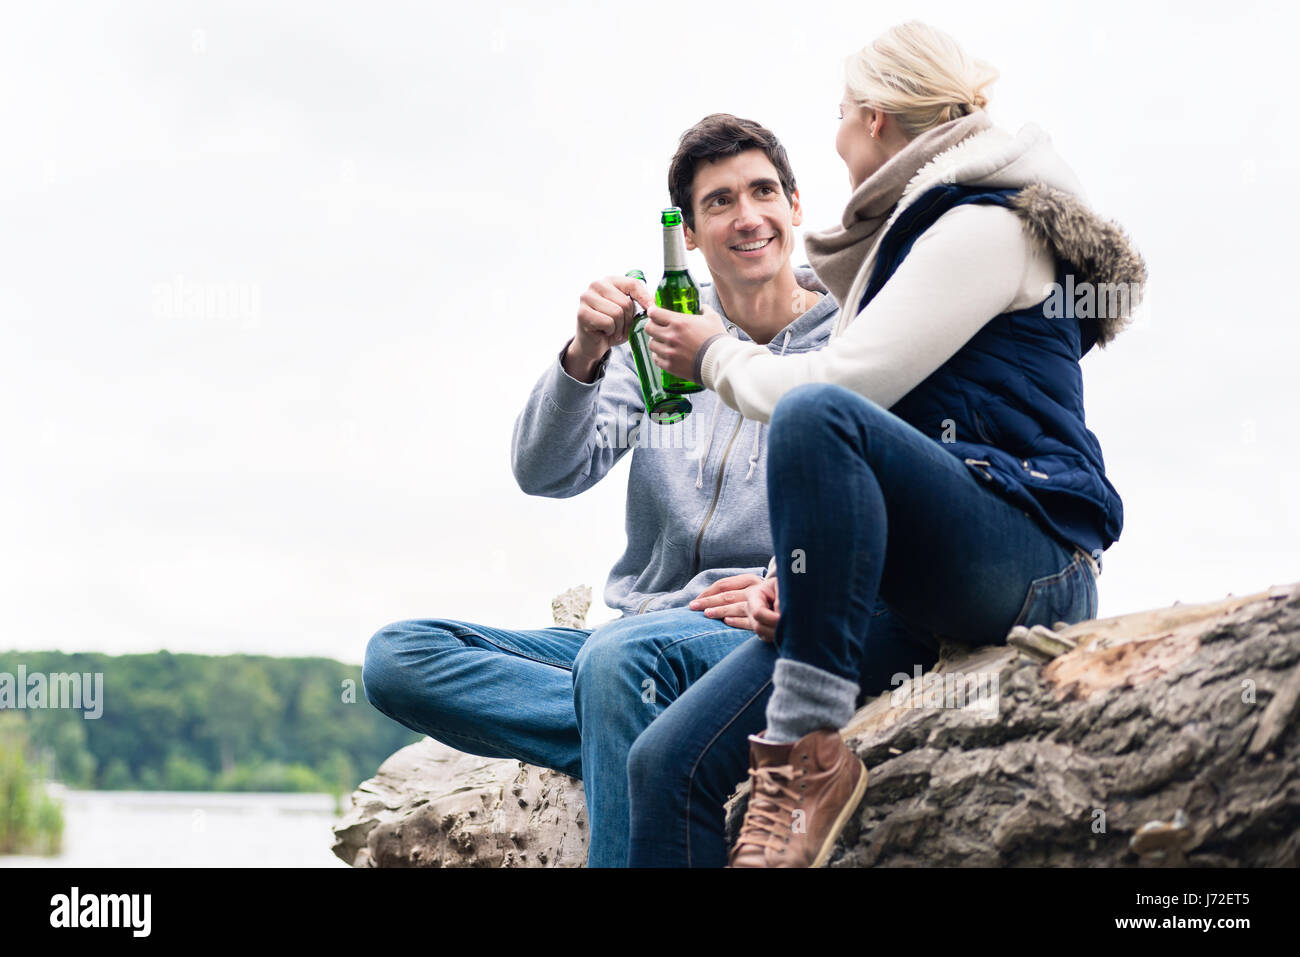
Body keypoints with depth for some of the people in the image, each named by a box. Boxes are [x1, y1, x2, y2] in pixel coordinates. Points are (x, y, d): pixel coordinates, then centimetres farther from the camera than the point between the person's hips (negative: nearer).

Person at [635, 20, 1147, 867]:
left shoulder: (987, 226, -1)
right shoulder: (906, 237, 27)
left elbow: (840, 384, -12)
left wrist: (718, 358, 7)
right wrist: (790, 568, 9)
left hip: (1027, 566, -8)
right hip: (911, 591, 8)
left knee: (817, 415, -35)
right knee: (670, 761, -11)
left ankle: (808, 747, -34)